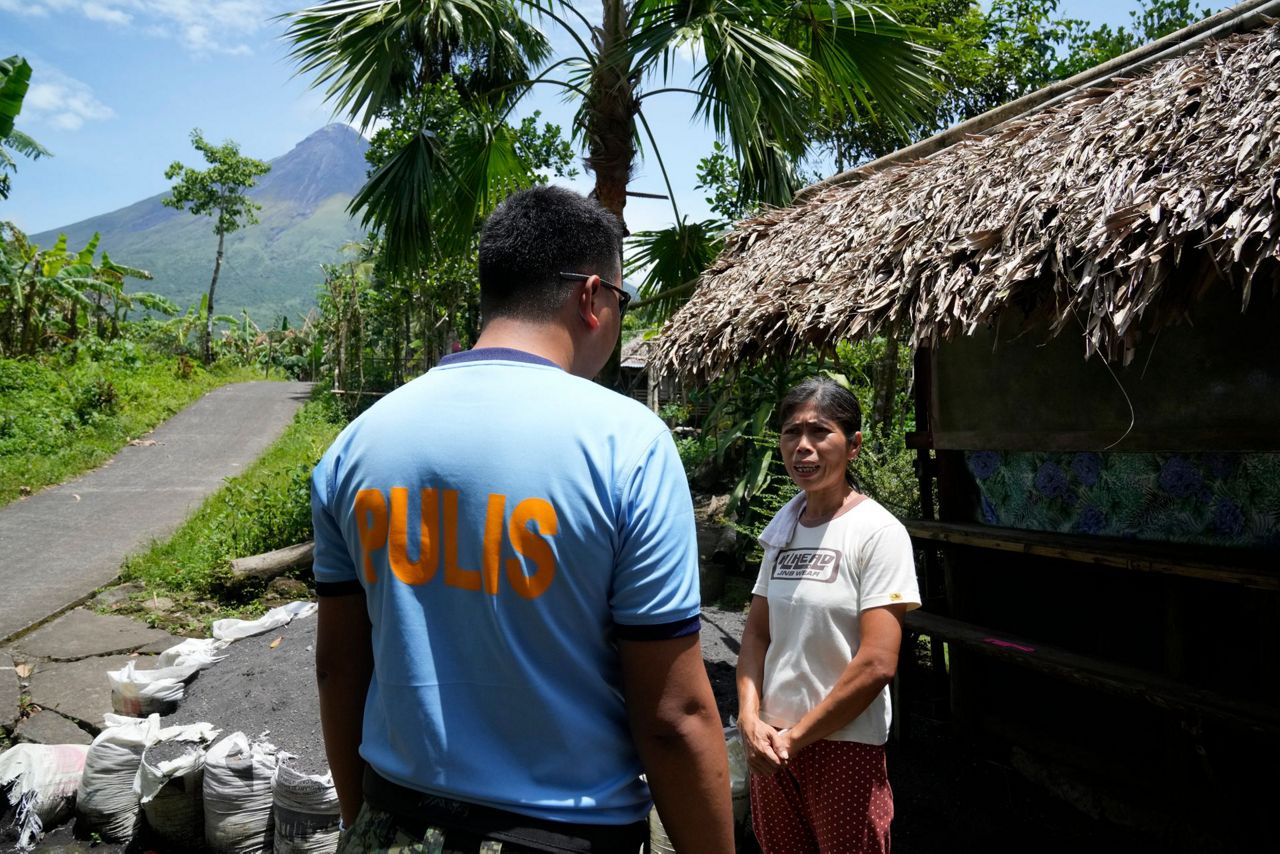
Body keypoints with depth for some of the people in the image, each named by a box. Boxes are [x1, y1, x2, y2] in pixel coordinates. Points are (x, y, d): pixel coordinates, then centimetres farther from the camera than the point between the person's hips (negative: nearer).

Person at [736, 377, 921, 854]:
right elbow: (756, 633, 8)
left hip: (845, 744, -5)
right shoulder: (782, 528, 4)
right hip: (772, 742, 6)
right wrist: (750, 718, -7)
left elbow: (877, 663, -19)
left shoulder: (878, 532, -14)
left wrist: (795, 737, -13)